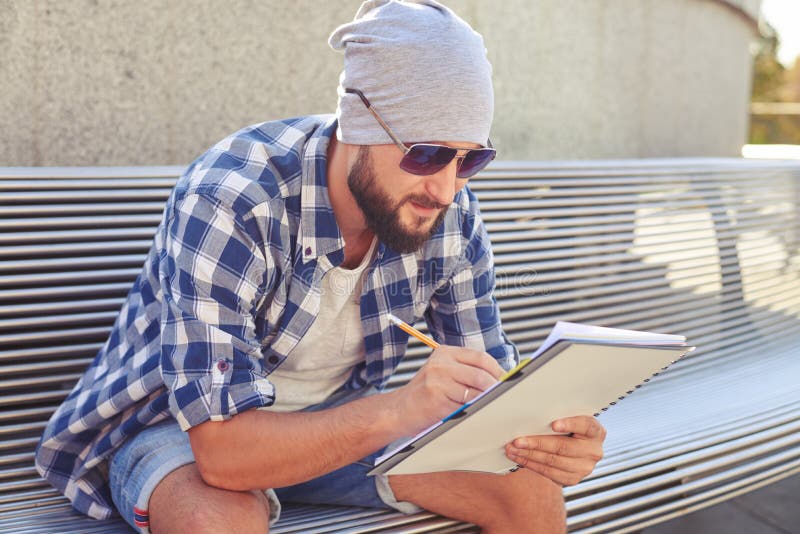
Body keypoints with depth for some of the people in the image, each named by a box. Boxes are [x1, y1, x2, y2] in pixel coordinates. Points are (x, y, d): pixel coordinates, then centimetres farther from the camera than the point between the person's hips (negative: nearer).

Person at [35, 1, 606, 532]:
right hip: (183, 423, -4)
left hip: (335, 418, 5)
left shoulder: (453, 215, -14)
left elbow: (494, 381, -5)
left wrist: (547, 436, -29)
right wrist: (401, 409, -49)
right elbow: (223, 451, -36)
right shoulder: (227, 203, -32)